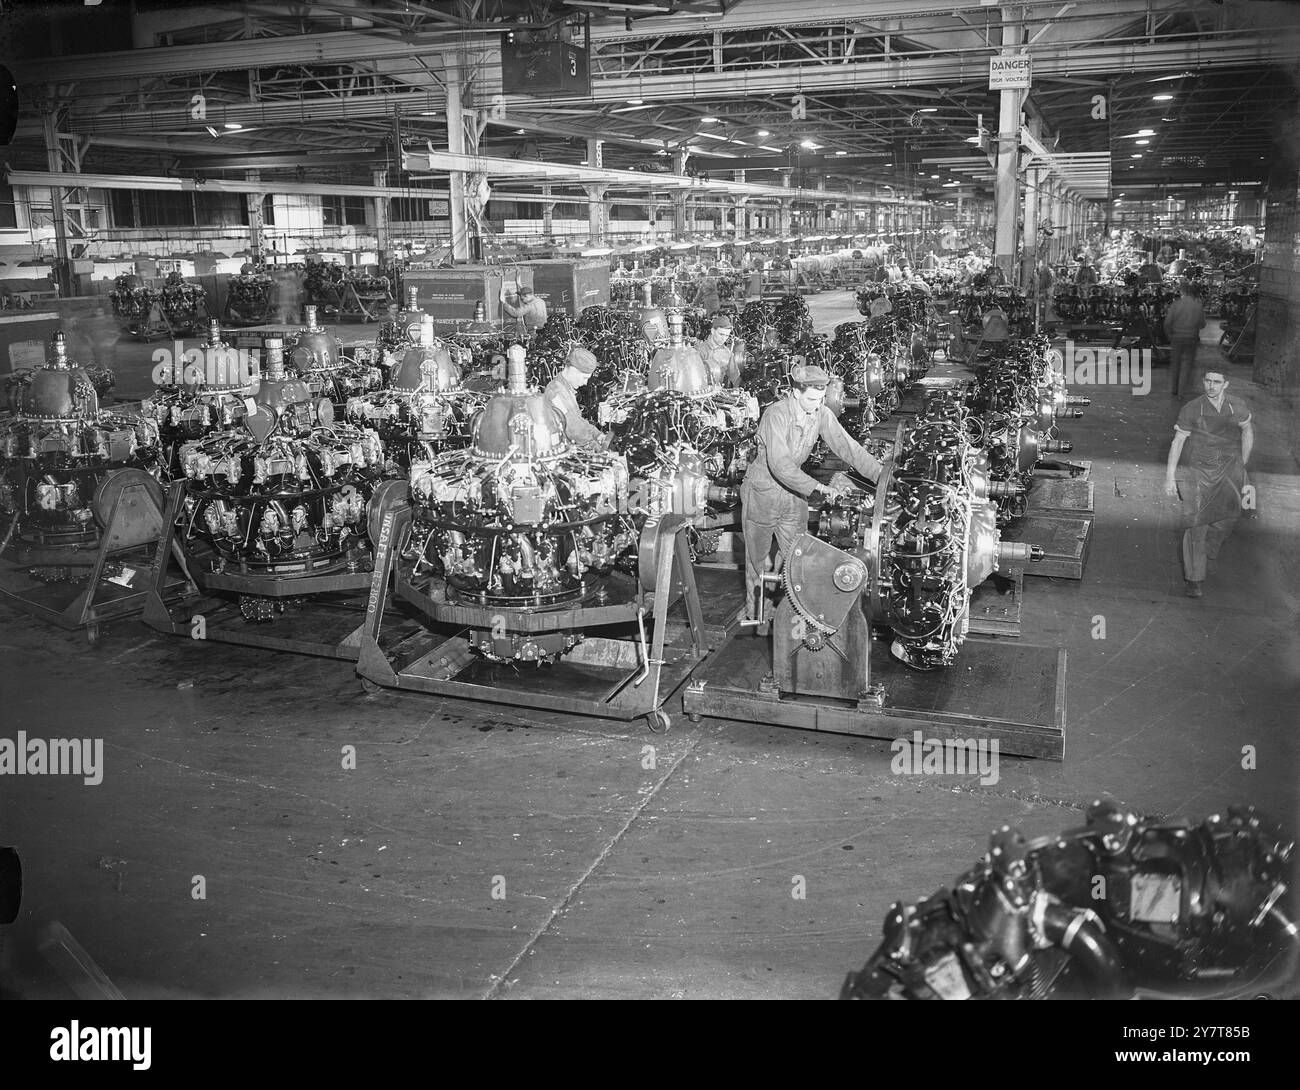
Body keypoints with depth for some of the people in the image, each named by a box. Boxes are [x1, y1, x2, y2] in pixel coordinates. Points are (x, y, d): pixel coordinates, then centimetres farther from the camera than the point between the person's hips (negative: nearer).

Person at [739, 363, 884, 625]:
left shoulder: (821, 414, -9)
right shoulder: (776, 414, -26)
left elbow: (846, 446, -9)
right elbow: (779, 464, -35)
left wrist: (880, 474, -20)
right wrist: (815, 488, -44)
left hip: (794, 494, 5)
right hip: (762, 493, -5)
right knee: (758, 559, 9)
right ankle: (756, 617, 25)